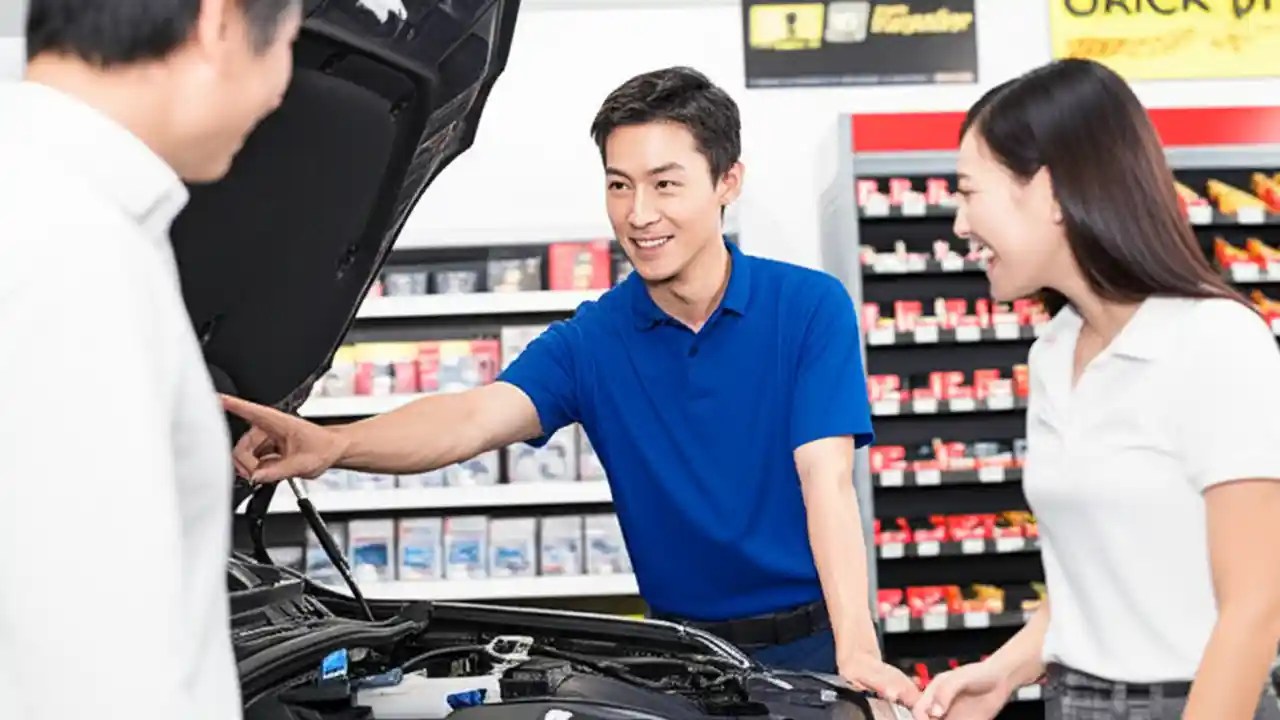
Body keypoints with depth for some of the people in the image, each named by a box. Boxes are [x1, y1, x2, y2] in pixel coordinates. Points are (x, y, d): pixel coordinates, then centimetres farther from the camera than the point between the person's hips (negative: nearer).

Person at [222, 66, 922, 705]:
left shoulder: (812, 307, -9)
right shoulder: (588, 341, -4)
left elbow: (826, 479, -16)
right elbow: (478, 416, -21)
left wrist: (858, 652, -28)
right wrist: (333, 444, -40)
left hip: (809, 642, -2)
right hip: (685, 648, 2)